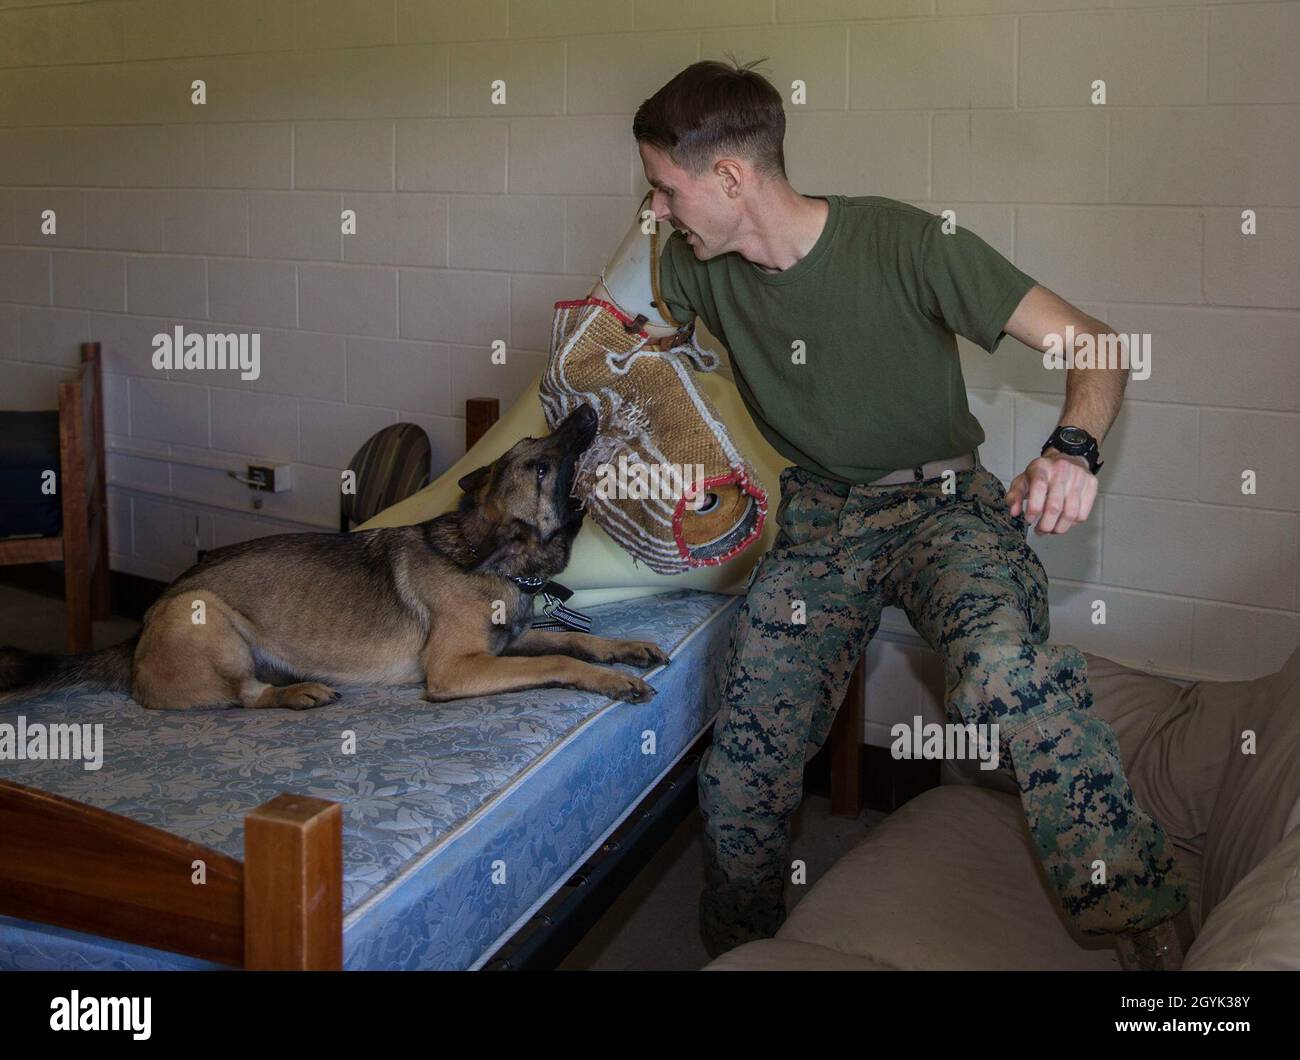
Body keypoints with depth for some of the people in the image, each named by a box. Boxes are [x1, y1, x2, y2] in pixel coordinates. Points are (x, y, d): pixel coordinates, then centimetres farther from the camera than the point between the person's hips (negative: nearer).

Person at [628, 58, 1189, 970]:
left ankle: (1149, 933, -31)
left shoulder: (905, 242, -19)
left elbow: (1093, 345, -18)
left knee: (1004, 663, -39)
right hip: (818, 518, 5)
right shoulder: (699, 265, -3)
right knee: (740, 783, -5)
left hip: (942, 502, -4)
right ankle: (741, 947, 24)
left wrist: (1074, 448, -39)